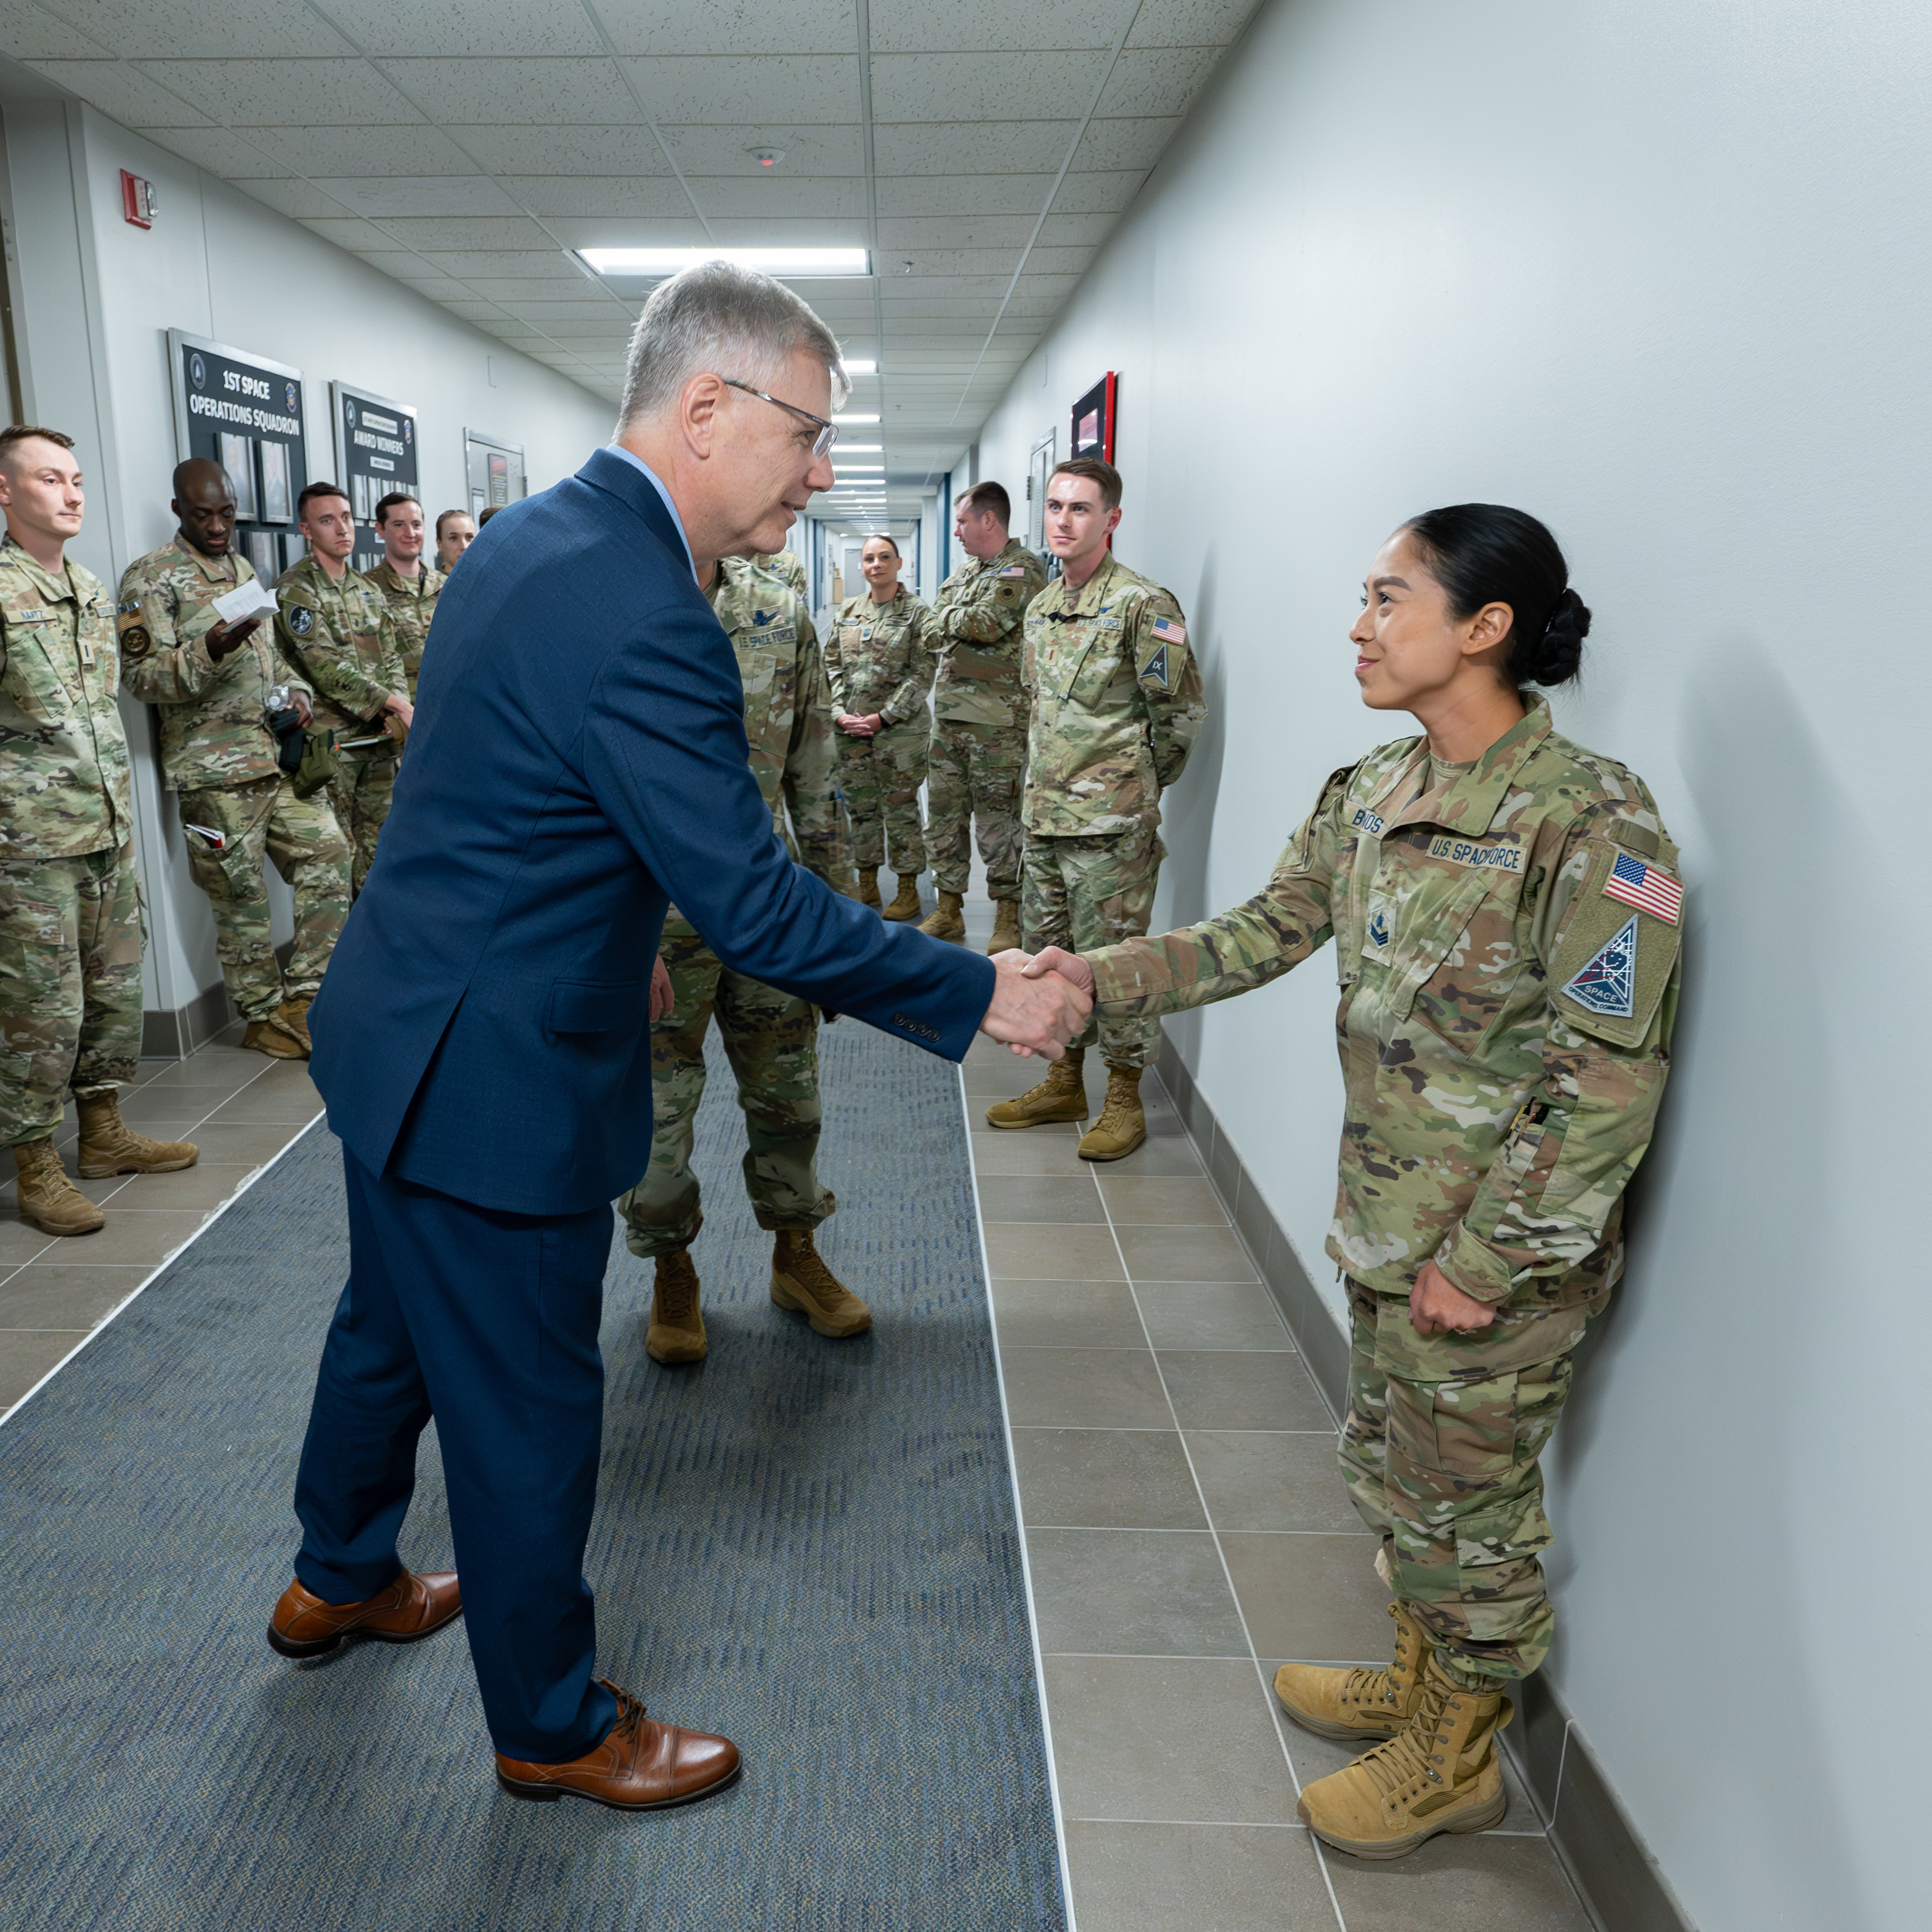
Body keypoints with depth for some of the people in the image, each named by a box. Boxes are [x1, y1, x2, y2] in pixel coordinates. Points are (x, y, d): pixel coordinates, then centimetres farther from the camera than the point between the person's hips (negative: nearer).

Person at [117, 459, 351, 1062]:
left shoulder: (244, 569, 18)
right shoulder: (150, 578, -4)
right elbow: (140, 675, -11)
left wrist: (296, 692, 6)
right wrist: (211, 652, -26)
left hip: (281, 756, 7)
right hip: (215, 768, -7)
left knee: (328, 858, 4)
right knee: (241, 898, 0)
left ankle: (301, 998, 14)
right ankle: (264, 1018, 15)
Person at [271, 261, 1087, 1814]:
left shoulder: (534, 532, 5)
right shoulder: (645, 620, -28)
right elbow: (759, 909, -26)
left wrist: (613, 944, 23)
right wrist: (983, 997, -17)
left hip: (402, 1034, 10)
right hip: (494, 1077, -10)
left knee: (394, 1327, 28)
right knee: (527, 1411, 9)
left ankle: (338, 1582, 53)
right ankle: (556, 1726, 33)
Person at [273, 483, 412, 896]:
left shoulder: (368, 591, 16)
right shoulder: (296, 589, -7)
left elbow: (391, 657, 13)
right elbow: (328, 667, -17)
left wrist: (398, 711, -6)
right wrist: (398, 706, -19)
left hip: (379, 738, 7)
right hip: (331, 738, -7)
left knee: (377, 845, 12)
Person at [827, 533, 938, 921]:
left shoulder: (917, 612, -3)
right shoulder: (848, 610, 10)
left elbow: (922, 674, -8)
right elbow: (832, 663, 10)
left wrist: (883, 717, -13)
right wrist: (840, 712, -4)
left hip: (899, 728, -4)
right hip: (850, 728, 4)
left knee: (900, 808, 0)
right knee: (860, 806, 9)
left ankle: (908, 890, 11)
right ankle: (866, 885, 20)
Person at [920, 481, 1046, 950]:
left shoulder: (1022, 569, -8)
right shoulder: (965, 570, 19)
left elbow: (985, 624, -19)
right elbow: (939, 618, 12)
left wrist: (951, 618, -2)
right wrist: (966, 621, -5)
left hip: (996, 720, -8)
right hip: (948, 713, 8)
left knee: (998, 819, -3)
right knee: (943, 815, 11)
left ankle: (1008, 919, 7)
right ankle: (948, 911, 22)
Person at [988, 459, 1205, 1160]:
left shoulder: (1142, 604, -10)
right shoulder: (1041, 607, 13)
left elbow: (1181, 713, -8)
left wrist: (1132, 789, 0)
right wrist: (1049, 782, 17)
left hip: (1110, 824, -8)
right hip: (1043, 814, 8)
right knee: (1048, 951, 15)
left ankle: (1125, 1101, 12)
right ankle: (1065, 1083, 29)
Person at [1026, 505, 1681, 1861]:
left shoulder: (1590, 824, -21)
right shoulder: (1375, 795, 2)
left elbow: (1611, 1079, -21)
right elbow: (1260, 935, 4)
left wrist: (1486, 1261, -19)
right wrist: (1094, 977, -7)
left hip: (1504, 1253, -7)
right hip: (1387, 1222, 7)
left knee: (1465, 1506, 12)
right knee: (1391, 1470, 24)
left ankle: (1456, 1759, 37)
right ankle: (1421, 1680, 50)